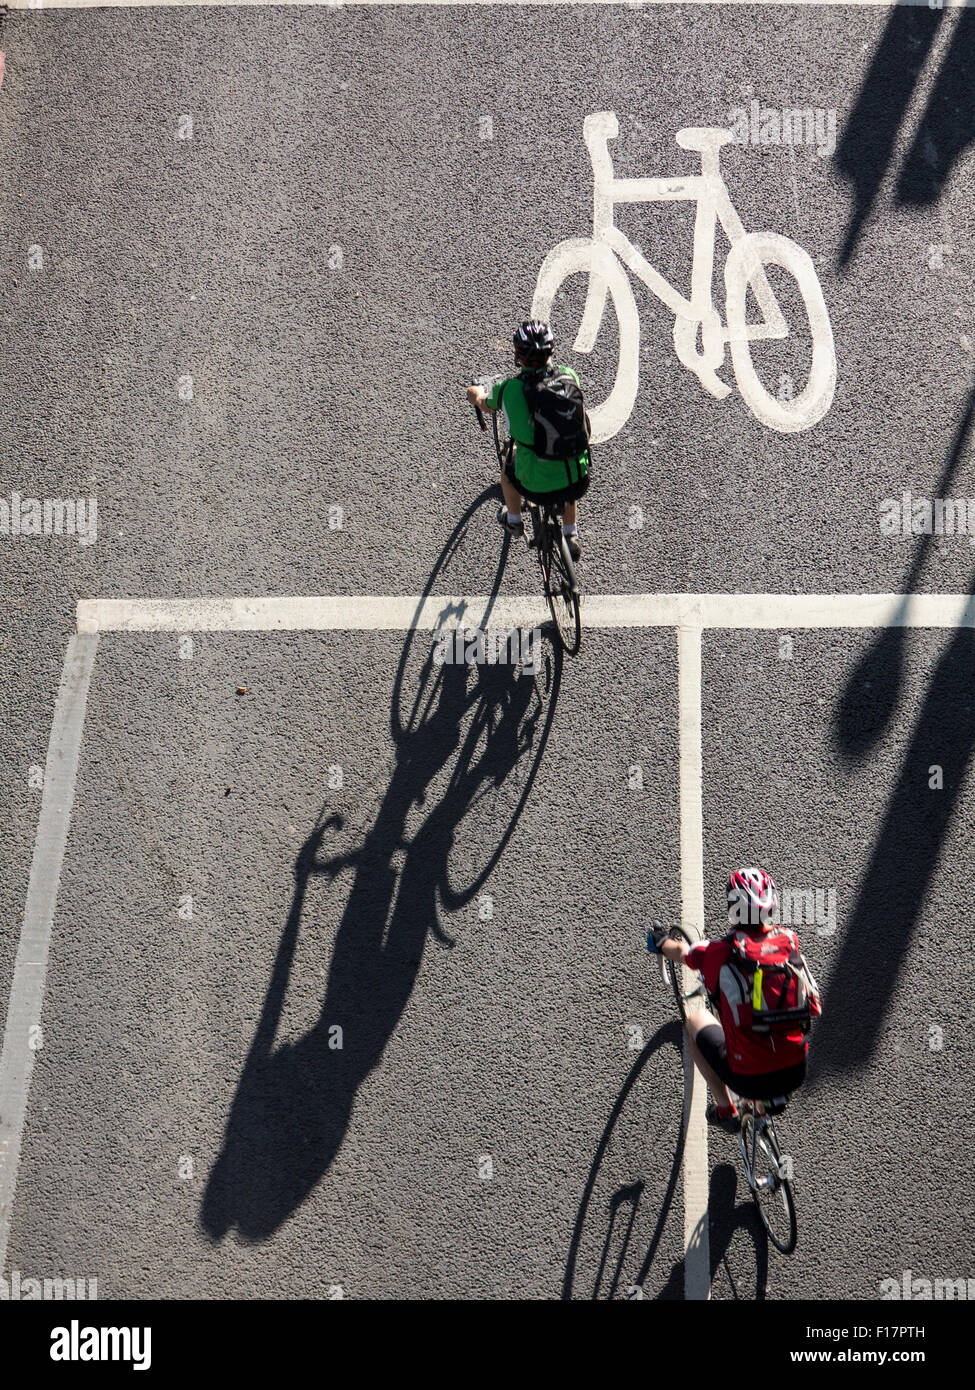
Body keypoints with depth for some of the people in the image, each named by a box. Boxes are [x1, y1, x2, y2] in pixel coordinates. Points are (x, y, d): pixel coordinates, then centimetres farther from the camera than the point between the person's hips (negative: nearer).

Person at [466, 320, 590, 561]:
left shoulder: (509, 389, -12)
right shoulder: (568, 376, -5)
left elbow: (485, 405, 13)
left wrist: (477, 393, 38)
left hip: (538, 485, -2)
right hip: (579, 482, 2)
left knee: (509, 466, 32)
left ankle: (514, 520, 54)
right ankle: (571, 535, 41)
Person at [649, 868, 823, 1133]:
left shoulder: (719, 953, -12)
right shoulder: (789, 942, -4)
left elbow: (679, 951, 11)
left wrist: (661, 942, 35)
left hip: (748, 1079, -3)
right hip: (796, 1073, 3)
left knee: (696, 1021, 24)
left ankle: (725, 1110, 26)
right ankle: (770, 1101, 32)